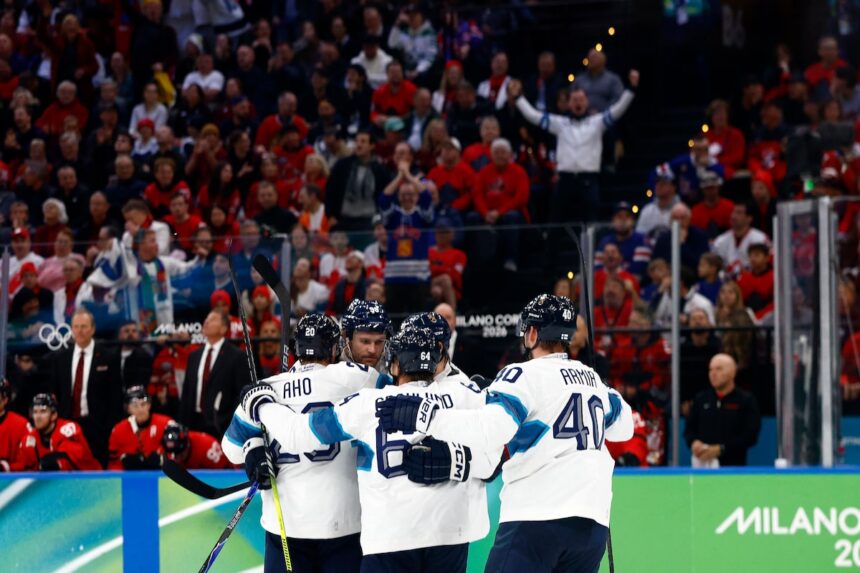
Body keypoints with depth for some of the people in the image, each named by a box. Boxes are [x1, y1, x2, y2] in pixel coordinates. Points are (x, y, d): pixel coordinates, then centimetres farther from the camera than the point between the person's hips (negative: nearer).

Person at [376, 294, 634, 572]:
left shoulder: (526, 375, -4)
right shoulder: (593, 379, 18)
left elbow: (490, 427, -21)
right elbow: (624, 426, 36)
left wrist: (423, 414, -21)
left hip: (538, 518, -7)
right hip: (592, 522, 7)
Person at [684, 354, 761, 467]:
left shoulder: (746, 401, 2)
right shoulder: (701, 399, 16)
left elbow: (750, 436, -6)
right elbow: (689, 428, 19)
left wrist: (720, 449, -15)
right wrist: (693, 442, -5)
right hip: (703, 465, 3)